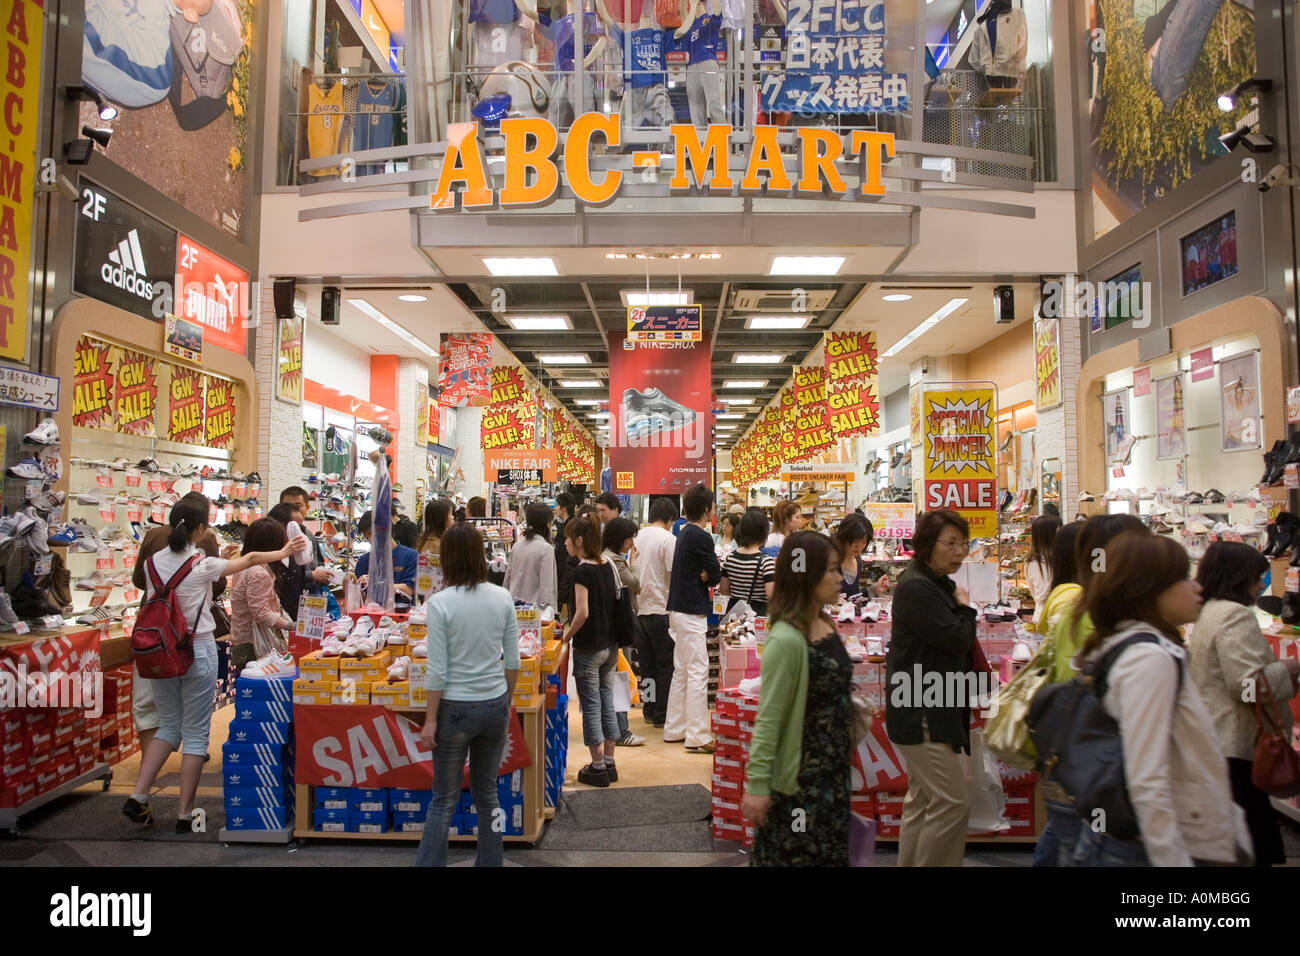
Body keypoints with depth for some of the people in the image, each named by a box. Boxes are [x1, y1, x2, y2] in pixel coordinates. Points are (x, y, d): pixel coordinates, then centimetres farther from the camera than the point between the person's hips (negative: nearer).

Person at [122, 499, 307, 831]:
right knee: (195, 733, 5)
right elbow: (249, 559, 0)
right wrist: (284, 552, 16)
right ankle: (185, 815, 9)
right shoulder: (203, 565, -12)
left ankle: (138, 796, 12)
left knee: (168, 725, 21)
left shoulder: (153, 562, -1)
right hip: (197, 652, -5)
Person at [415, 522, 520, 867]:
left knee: (444, 800, 10)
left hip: (456, 709, -3)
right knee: (487, 793, 18)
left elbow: (437, 670, -13)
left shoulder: (440, 603, -14)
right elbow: (512, 662, 1)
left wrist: (430, 720, -4)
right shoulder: (502, 597, -4)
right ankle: (491, 862, 27)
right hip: (495, 706, 3)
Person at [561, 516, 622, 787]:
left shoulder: (582, 571, -17)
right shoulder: (607, 567, 5)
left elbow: (583, 613, -23)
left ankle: (598, 768, 11)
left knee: (591, 707, 3)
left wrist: (567, 635, -10)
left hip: (588, 649, -7)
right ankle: (609, 764, 21)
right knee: (607, 704, 13)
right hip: (610, 646, 7)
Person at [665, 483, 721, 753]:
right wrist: (709, 575, 6)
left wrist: (705, 575, -8)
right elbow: (716, 575, -13)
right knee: (698, 672, -6)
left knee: (682, 671, 15)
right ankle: (697, 736, -3)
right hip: (692, 612, -10)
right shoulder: (700, 536, -16)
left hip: (678, 609, 10)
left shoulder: (685, 533, 14)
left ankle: (674, 729, 22)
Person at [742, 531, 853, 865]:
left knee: (831, 853, 21)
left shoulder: (827, 625, 3)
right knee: (797, 857, 8)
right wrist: (756, 784, -21)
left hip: (833, 767, 8)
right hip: (800, 775, -8)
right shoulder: (786, 640, -24)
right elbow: (768, 719, -22)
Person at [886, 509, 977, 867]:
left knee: (922, 801, 16)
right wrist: (964, 607, -4)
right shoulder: (916, 588, -18)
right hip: (922, 712, -11)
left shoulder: (938, 583, 15)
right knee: (952, 803, -8)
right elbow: (957, 639, -20)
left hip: (930, 710, 11)